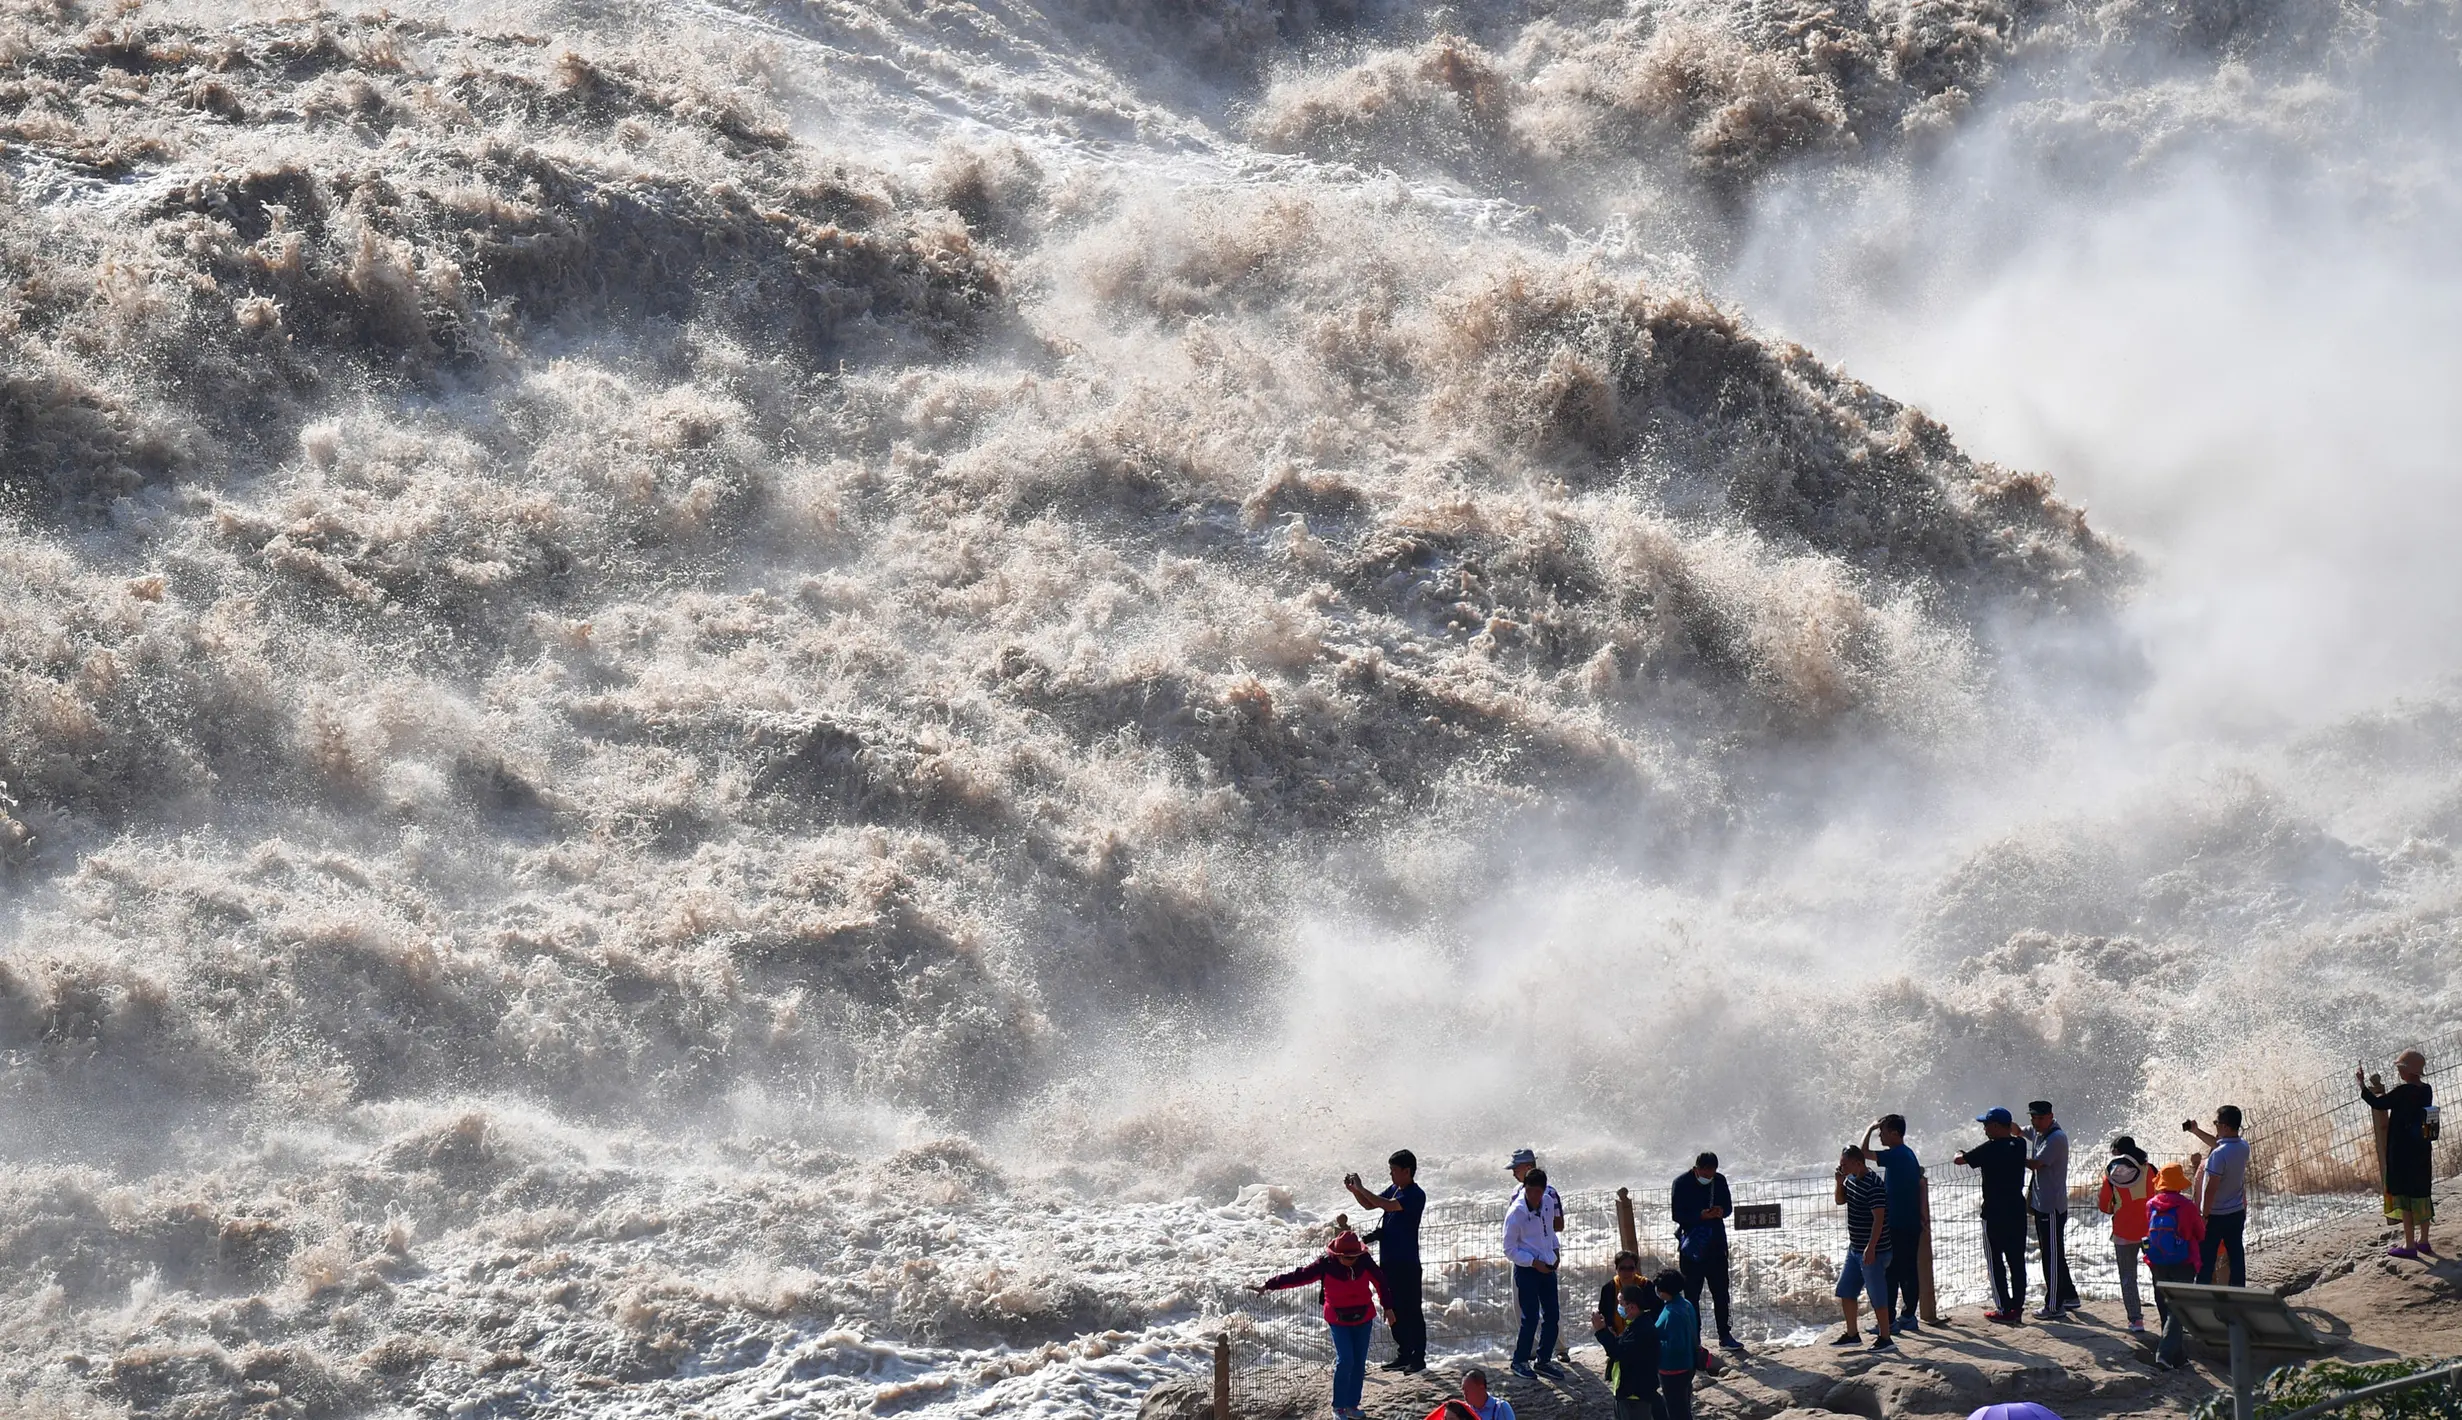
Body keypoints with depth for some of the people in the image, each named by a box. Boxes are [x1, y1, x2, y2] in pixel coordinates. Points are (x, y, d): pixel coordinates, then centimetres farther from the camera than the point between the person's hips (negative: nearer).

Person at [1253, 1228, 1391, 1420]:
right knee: (1345, 1361, -12)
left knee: (1359, 1362, 7)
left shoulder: (1364, 1263, -14)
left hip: (1364, 1319, 3)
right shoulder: (1326, 1265, -20)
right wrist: (1268, 1285, -23)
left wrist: (1388, 1306, 9)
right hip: (1339, 1321, -3)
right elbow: (1298, 1276, -19)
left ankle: (1352, 1404, 20)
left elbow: (1380, 1281, 0)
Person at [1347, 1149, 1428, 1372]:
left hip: (1406, 1263, -9)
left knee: (1411, 1311, -4)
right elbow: (1369, 1205, 19)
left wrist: (1361, 1188, -23)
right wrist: (1354, 1190, 2)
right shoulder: (1394, 1191, 12)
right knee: (1394, 1310, 14)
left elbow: (1387, 1205, -29)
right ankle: (1404, 1354, 22)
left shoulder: (1416, 1195, -16)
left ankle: (1419, 1358, 0)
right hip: (1389, 1261, 9)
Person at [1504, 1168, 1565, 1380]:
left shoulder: (1546, 1202, 1)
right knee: (1531, 1317, -6)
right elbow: (1510, 1249, -14)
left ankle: (1543, 1360, 20)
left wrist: (1554, 1250, 11)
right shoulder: (1516, 1213, -18)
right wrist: (1534, 1262, -18)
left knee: (1551, 1315, 8)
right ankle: (1520, 1361, 9)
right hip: (1526, 1269, -7)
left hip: (1547, 1267, 7)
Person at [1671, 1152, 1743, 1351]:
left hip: (1716, 1243, 4)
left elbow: (1729, 1206, 10)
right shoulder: (1681, 1183, -10)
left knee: (1721, 1291, 8)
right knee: (1692, 1294, 0)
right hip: (1692, 1245, -4)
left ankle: (1725, 1336, 17)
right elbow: (1677, 1215, -13)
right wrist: (1700, 1216, -26)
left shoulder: (1720, 1181, 2)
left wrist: (1721, 1211, -14)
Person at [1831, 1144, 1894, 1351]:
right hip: (1855, 1248, 10)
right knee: (1845, 1291, 14)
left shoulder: (1873, 1185, -21)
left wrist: (1871, 1248, -27)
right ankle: (1852, 1334, 24)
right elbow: (1840, 1201, 22)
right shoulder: (1852, 1179, 8)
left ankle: (1885, 1339, 3)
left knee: (1877, 1295, -4)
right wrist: (1840, 1182, 2)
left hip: (1872, 1250, -10)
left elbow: (1879, 1218, -24)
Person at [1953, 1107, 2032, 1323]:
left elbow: (1959, 1160, -3)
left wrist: (1959, 1155, 18)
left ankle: (2004, 1308, 0)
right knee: (2017, 1260, 10)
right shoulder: (2019, 1145, 2)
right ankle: (2018, 1307, 12)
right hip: (2017, 1210, 6)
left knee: (1996, 1261, 1)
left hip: (1995, 1213, -6)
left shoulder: (1990, 1149, -15)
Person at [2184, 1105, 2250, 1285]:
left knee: (2206, 1260, 4)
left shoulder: (2218, 1155, -26)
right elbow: (2218, 1143, 20)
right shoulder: (2243, 1147, -2)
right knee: (2237, 1256, 13)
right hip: (2238, 1213, 7)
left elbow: (2211, 1189, -23)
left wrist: (2205, 1215, -14)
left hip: (2217, 1216, -7)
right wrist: (2196, 1131, 19)